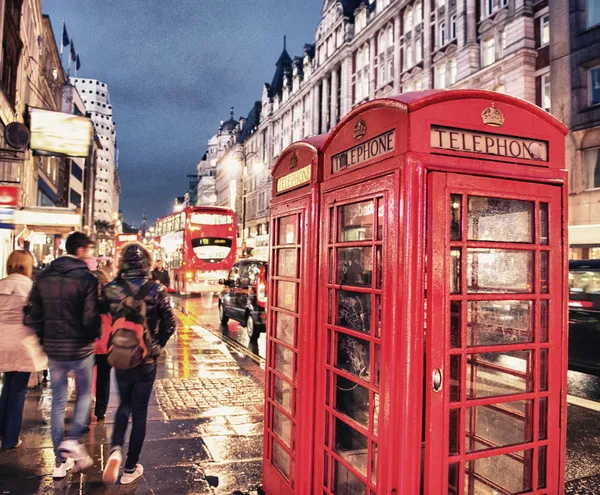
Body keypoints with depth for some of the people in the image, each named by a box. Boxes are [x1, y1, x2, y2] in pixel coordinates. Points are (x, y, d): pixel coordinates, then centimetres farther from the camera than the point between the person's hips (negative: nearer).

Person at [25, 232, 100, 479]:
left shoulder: (43, 277, 2)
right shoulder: (87, 278, -15)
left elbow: (33, 315, 4)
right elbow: (91, 319, -18)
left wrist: (45, 339, 15)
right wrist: (96, 335, 2)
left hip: (54, 349, 5)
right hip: (81, 349, -4)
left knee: (58, 402, 14)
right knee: (84, 394, 19)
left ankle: (60, 461, 21)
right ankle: (72, 440, 3)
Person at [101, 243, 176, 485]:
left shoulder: (111, 289, -9)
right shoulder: (155, 290, -13)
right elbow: (169, 325, -7)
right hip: (146, 360, -2)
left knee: (125, 405, 24)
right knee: (139, 412, 13)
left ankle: (115, 449, 3)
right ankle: (130, 469, 22)